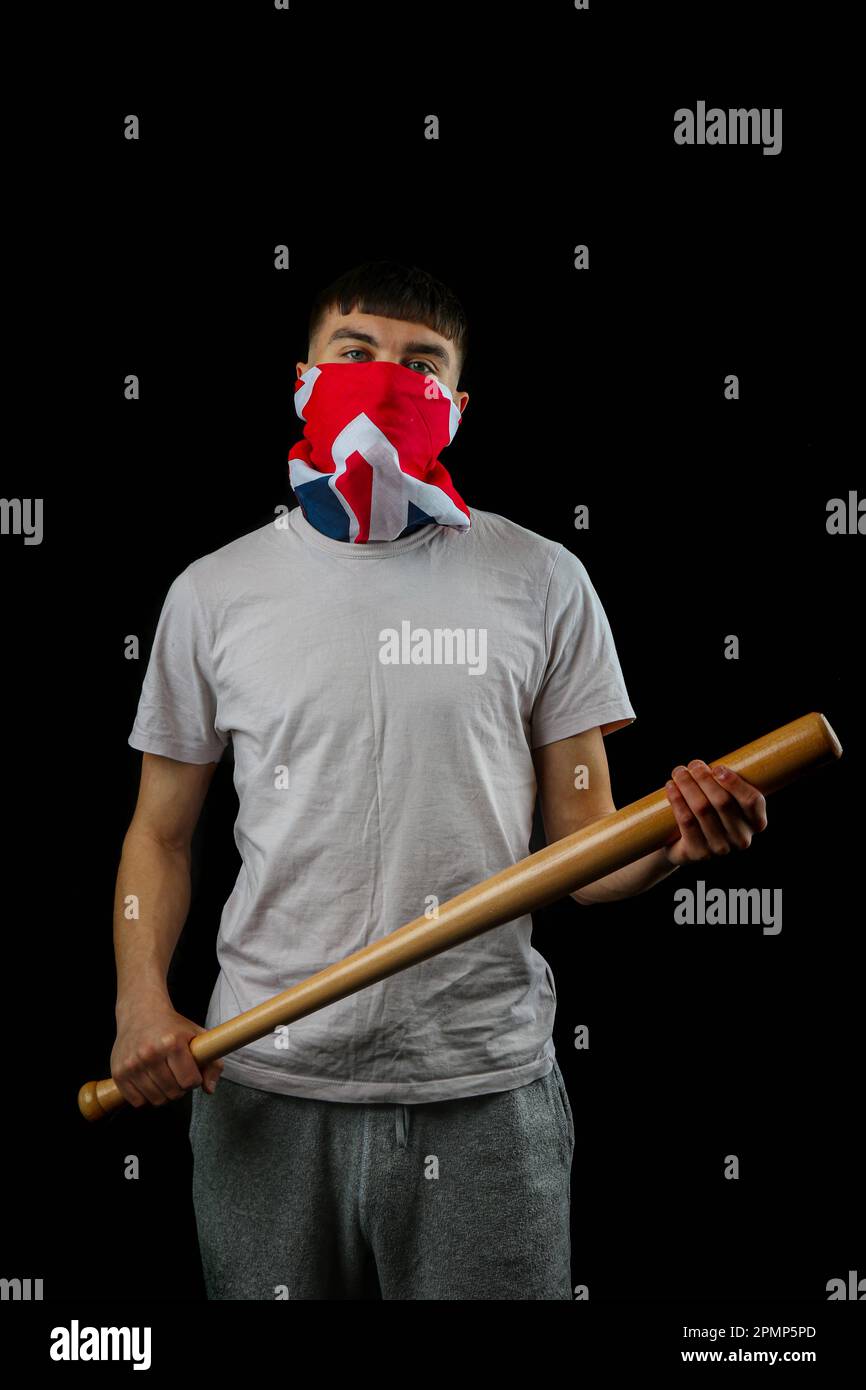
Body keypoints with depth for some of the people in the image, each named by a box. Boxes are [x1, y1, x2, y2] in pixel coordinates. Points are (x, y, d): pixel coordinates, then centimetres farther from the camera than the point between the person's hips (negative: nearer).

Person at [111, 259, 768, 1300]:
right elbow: (161, 834, 9)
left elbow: (582, 854, 1)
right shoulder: (215, 592, 4)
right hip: (266, 1085, 1)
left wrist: (672, 839, -20)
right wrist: (141, 1001, -6)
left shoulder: (540, 580, 2)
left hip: (484, 1091, 0)